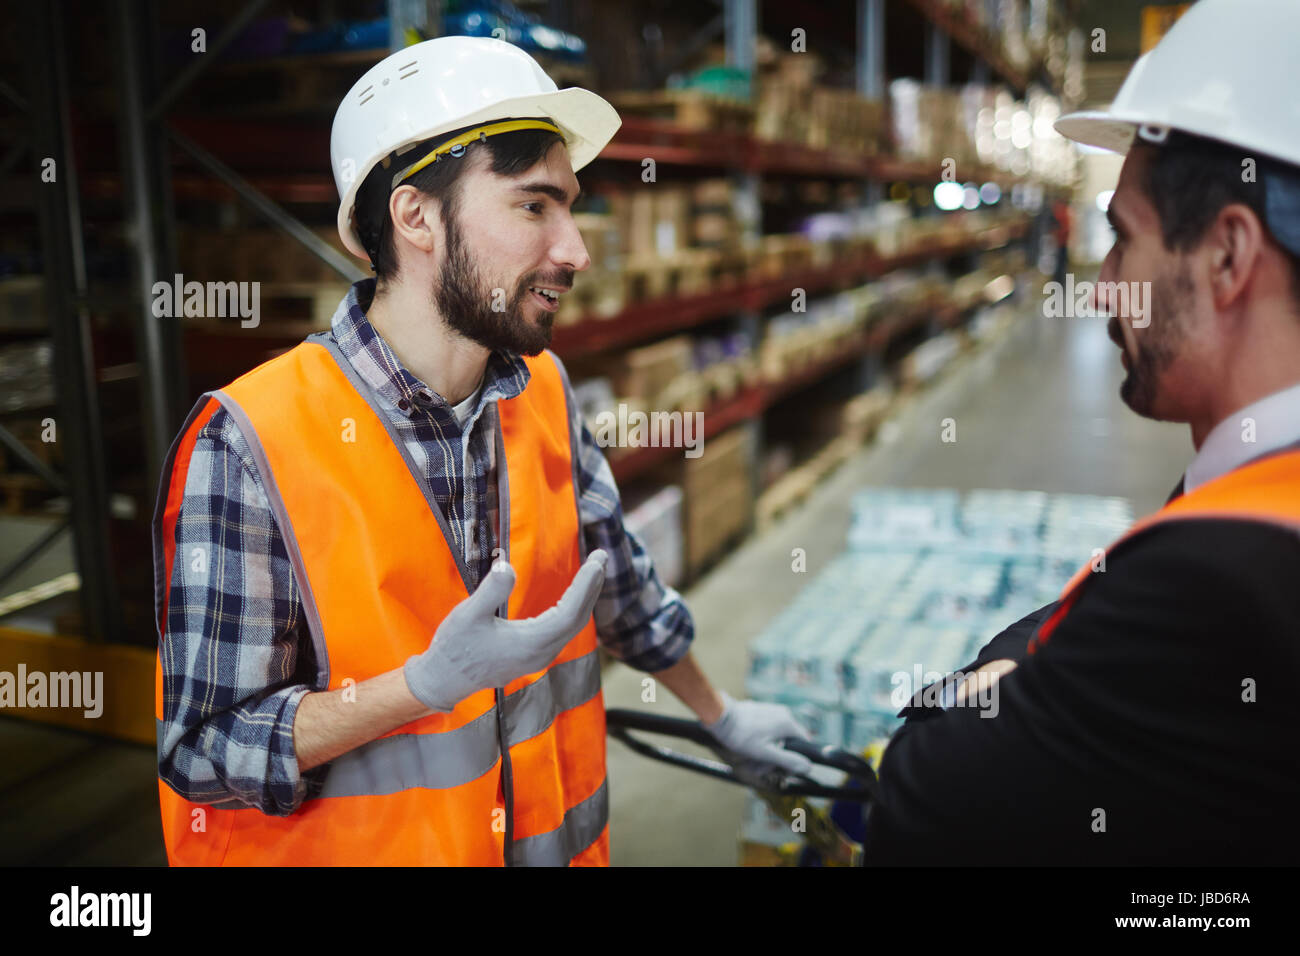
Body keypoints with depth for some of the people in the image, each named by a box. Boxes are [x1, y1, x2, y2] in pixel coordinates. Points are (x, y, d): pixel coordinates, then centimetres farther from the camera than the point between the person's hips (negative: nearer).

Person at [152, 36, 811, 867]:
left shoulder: (542, 390, -7)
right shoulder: (247, 448, -24)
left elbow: (616, 577, 7)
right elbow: (203, 752, -19)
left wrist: (723, 716, 17)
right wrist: (432, 683, -32)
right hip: (353, 843, -5)